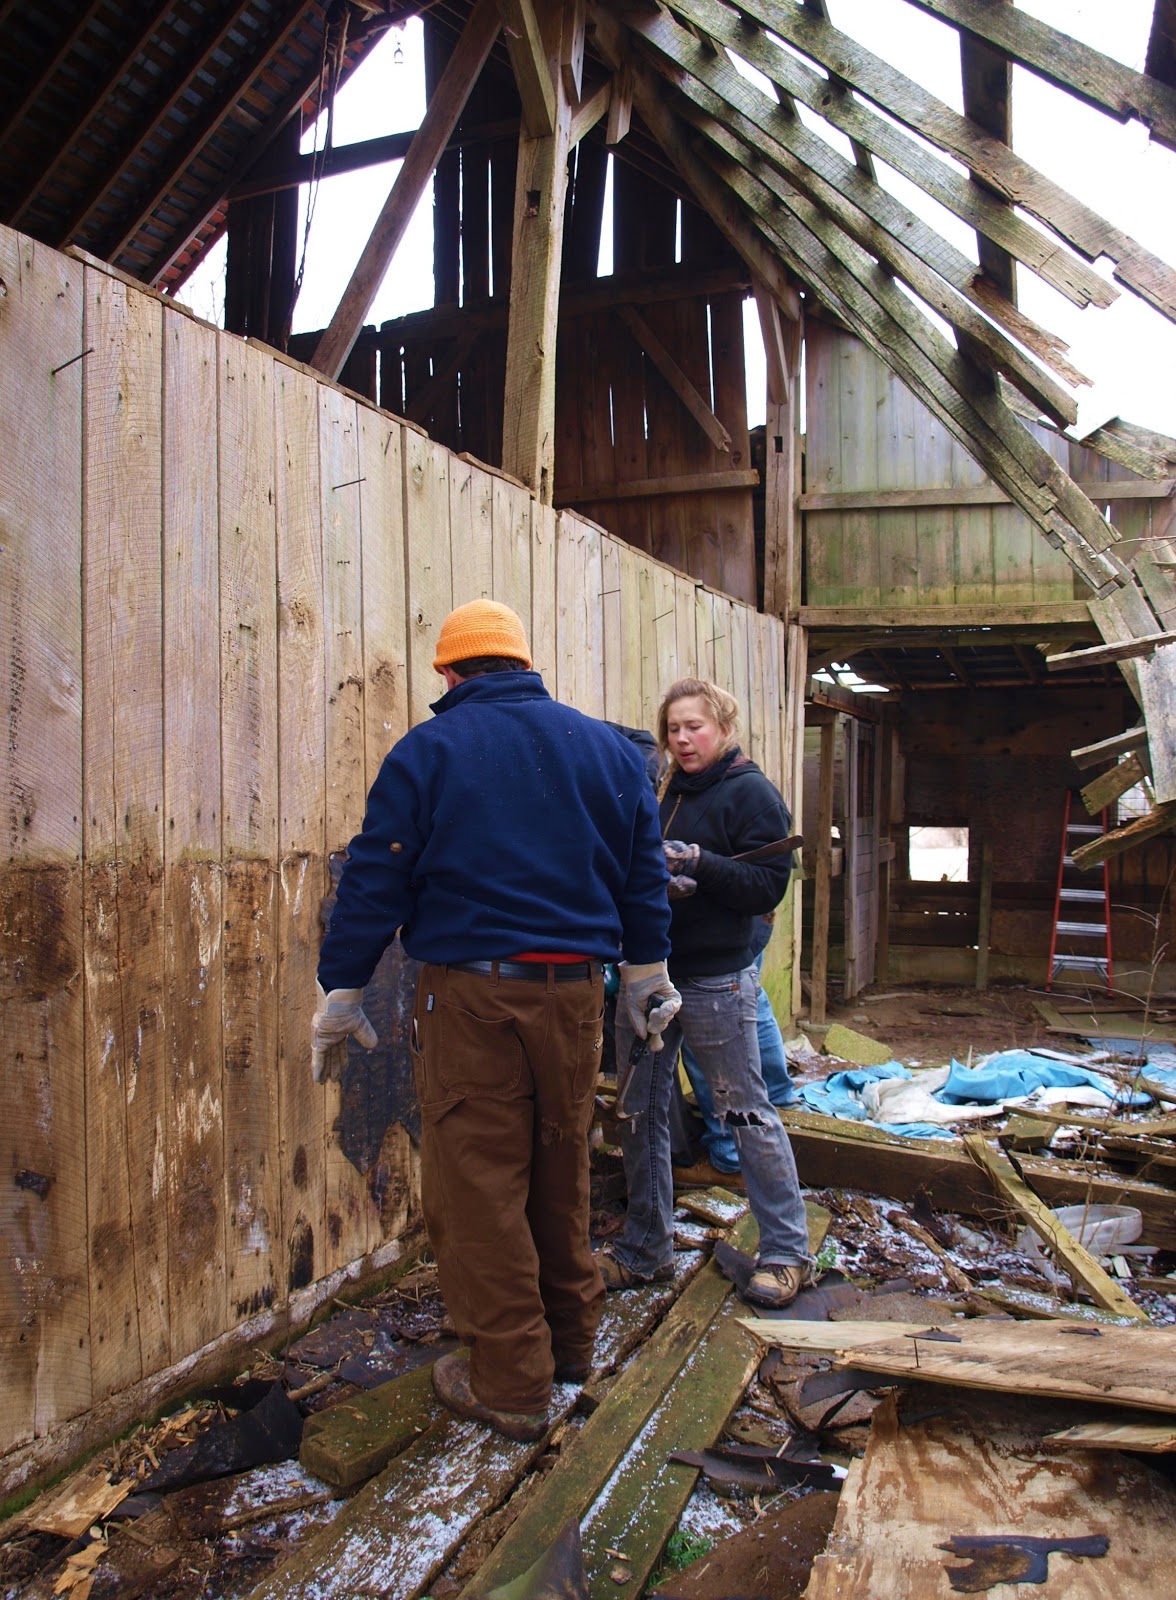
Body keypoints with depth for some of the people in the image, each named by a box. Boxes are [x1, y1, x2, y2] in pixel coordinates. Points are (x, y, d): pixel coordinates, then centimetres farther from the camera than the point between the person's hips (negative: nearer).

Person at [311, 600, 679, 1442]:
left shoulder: (426, 752, -2)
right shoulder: (606, 747, 9)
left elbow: (375, 880, -3)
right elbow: (645, 873, 13)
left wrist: (342, 992, 5)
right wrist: (648, 977, 24)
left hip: (469, 992, -4)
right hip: (574, 990, 5)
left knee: (478, 1182, 4)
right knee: (562, 1168, 18)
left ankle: (511, 1382, 12)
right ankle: (572, 1339, 33)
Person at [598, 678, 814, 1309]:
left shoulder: (750, 792, -7)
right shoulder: (662, 792, 12)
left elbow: (768, 885, -15)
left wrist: (697, 863, -25)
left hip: (715, 980, -7)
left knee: (746, 1113, 2)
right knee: (639, 1114, 12)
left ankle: (787, 1252, 17)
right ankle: (644, 1249, 27)